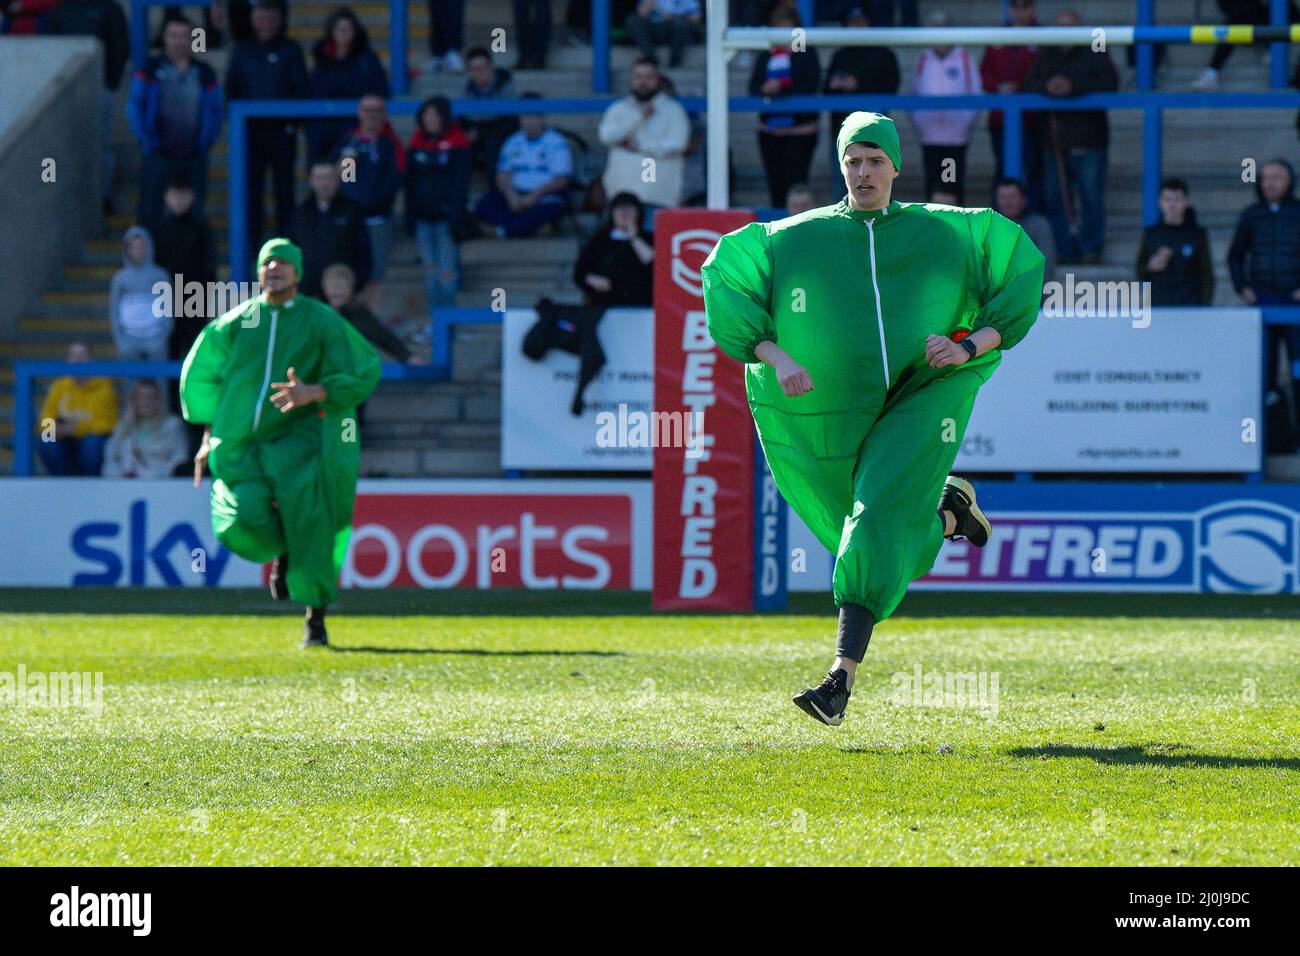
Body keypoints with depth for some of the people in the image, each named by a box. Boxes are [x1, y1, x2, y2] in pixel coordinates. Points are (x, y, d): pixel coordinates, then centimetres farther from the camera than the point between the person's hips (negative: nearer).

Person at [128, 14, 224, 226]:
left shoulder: (205, 73, 7)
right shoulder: (150, 70, 0)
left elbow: (216, 111, 11)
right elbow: (135, 107, -1)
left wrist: (206, 142, -1)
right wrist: (148, 142, -7)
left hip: (194, 158, 2)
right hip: (159, 153, -2)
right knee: (150, 212, -1)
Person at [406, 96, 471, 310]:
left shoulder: (457, 143, -3)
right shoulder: (417, 143, 10)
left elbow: (460, 182, -7)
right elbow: (410, 182, 13)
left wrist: (455, 218, -14)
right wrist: (410, 216, 7)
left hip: (445, 216, -5)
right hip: (423, 216, 5)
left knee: (447, 272, -8)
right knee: (430, 272, 7)